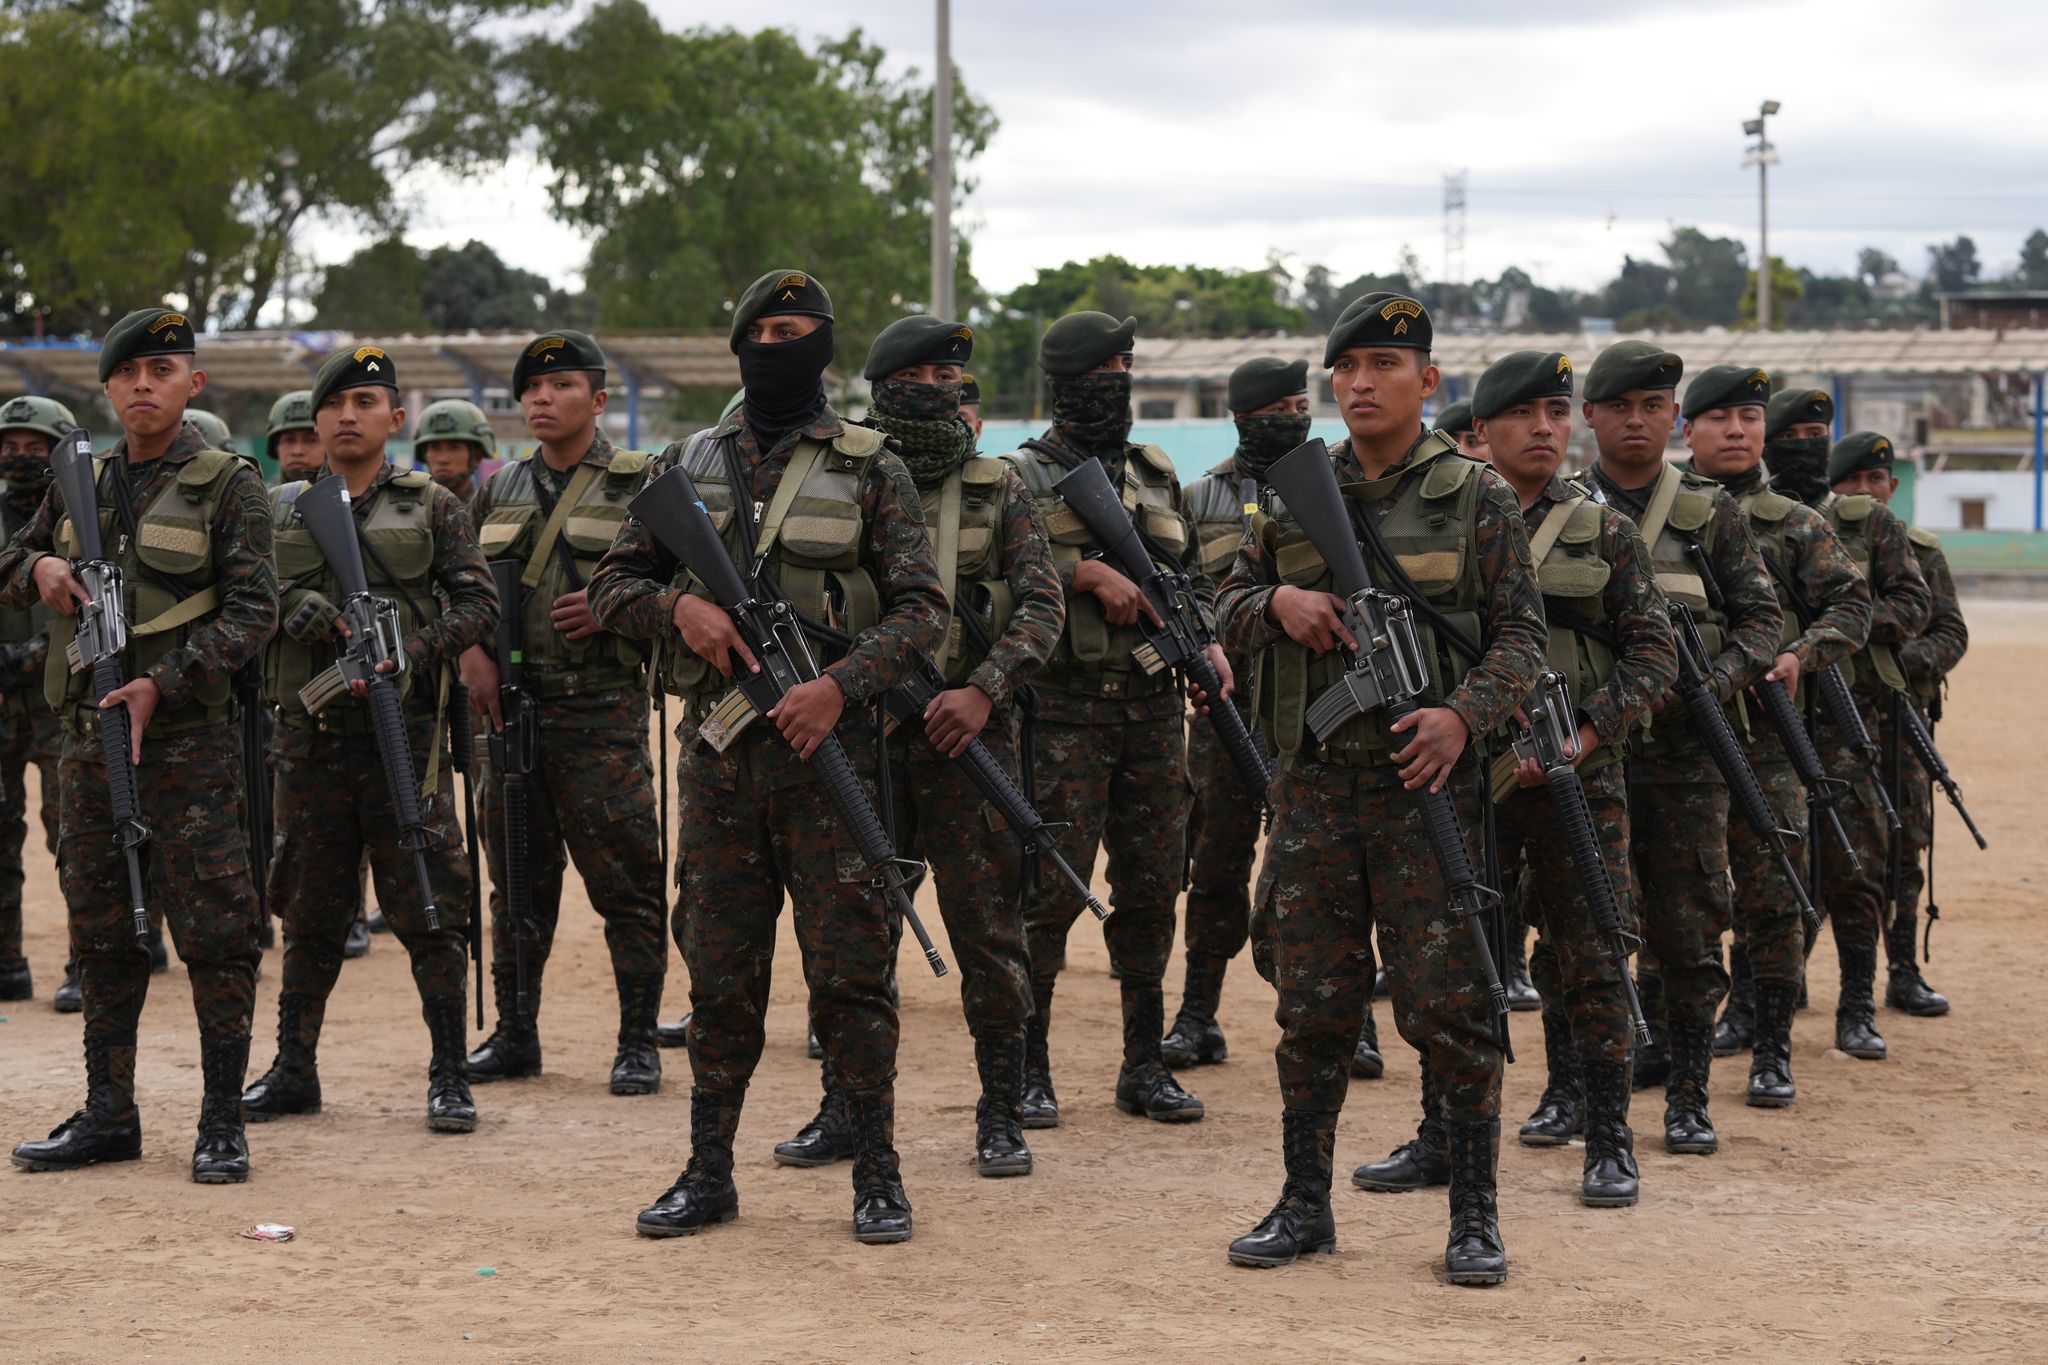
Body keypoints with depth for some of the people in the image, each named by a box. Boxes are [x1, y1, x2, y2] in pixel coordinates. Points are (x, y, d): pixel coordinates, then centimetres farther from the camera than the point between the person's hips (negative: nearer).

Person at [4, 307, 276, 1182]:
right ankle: (108, 1114, 18)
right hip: (87, 739, 5)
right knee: (102, 934, 10)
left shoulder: (226, 487, -2)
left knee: (212, 934, -4)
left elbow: (253, 611, -9)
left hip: (186, 739, -5)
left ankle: (222, 1123, 1)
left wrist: (162, 684, -18)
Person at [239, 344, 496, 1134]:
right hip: (309, 735, 3)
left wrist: (413, 652, -17)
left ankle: (450, 1077, 2)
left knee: (428, 908, -3)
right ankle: (294, 1071, 19)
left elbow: (478, 603, -1)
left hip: (403, 733, -3)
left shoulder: (431, 507, 4)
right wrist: (299, 612, -13)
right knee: (310, 914, 10)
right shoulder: (280, 510, 12)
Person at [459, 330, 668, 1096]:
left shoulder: (639, 487, 0)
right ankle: (515, 1035, 19)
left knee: (624, 883, -4)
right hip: (510, 709, 5)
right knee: (517, 881, 10)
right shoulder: (498, 492, 14)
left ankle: (638, 1043, 4)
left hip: (602, 712, -4)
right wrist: (470, 650, 2)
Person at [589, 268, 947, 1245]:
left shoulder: (869, 470, 2)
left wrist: (840, 684, -18)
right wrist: (680, 606, -7)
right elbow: (612, 586, 15)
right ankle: (709, 1174, 15)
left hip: (825, 742, -3)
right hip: (717, 750, 3)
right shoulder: (688, 467, 12)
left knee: (849, 971, -2)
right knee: (719, 972, 8)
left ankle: (877, 1175, 7)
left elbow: (921, 607, -3)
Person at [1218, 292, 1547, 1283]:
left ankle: (1474, 1217, 6)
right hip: (1313, 785, 3)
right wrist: (1277, 603, -6)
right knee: (1312, 1006, 8)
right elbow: (1229, 606, 17)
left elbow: (1520, 635, -1)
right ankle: (1304, 1204, 19)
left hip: (1425, 782, -3)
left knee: (1447, 1006, -3)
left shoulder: (1475, 498, 1)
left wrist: (1463, 714, -18)